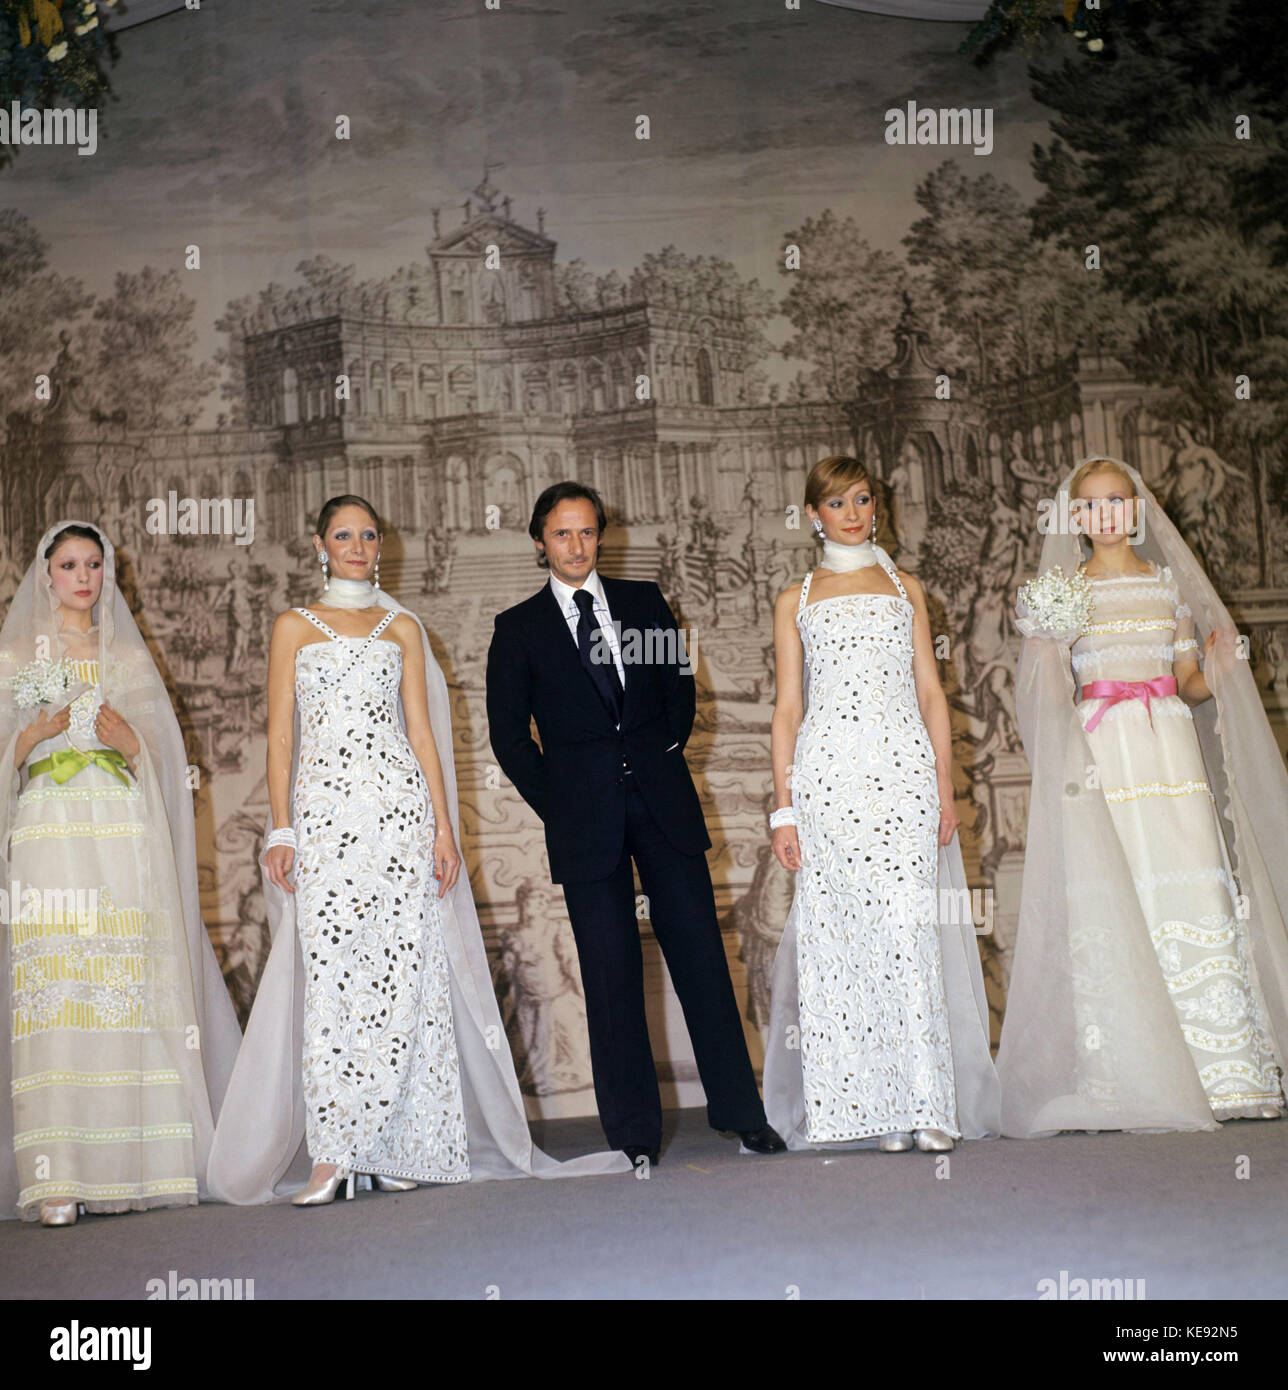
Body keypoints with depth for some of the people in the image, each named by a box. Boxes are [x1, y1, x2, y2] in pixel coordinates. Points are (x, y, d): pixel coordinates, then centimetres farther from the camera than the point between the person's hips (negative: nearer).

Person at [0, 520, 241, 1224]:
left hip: (125, 835, 2)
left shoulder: (129, 656, 19)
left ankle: (137, 1163, -5)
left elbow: (160, 757, 13)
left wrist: (125, 736, -6)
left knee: (132, 990, -8)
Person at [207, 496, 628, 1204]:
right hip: (324, 810, -1)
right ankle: (331, 1155, -9)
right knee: (329, 973, -9)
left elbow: (422, 731, 11)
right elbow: (281, 734, 7)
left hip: (399, 805, 1)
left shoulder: (402, 628, 15)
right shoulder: (294, 627, 12)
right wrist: (281, 829, -3)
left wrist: (443, 826, 2)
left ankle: (394, 1147, 2)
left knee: (402, 972, -4)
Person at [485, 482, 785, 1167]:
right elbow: (509, 734, 4)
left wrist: (662, 758, 6)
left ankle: (740, 1111, 11)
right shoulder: (518, 629, 5)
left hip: (662, 800, 2)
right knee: (611, 974, 1)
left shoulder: (643, 601, 11)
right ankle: (634, 1131, 9)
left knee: (701, 955, 1)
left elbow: (680, 685, 15)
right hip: (585, 818, -1)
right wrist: (558, 806, 0)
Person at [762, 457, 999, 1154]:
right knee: (839, 933, -5)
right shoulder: (796, 600, 14)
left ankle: (925, 1105, -6)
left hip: (904, 767, 0)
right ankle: (866, 1107, 1)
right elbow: (787, 708, 10)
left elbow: (931, 692, 13)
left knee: (907, 926, -9)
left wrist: (945, 788, 4)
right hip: (828, 772, 0)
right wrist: (783, 809, 2)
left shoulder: (905, 588, 18)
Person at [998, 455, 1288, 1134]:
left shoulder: (1167, 581, 15)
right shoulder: (1064, 591, 9)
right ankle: (1127, 1082, -5)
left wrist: (1219, 672, -6)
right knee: (1113, 902, -9)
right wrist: (1043, 645, -13)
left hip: (1169, 742, 2)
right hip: (1101, 749, -2)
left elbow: (1189, 681, 14)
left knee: (1192, 891, -7)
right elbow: (1046, 691, 6)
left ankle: (1218, 1074, -4)